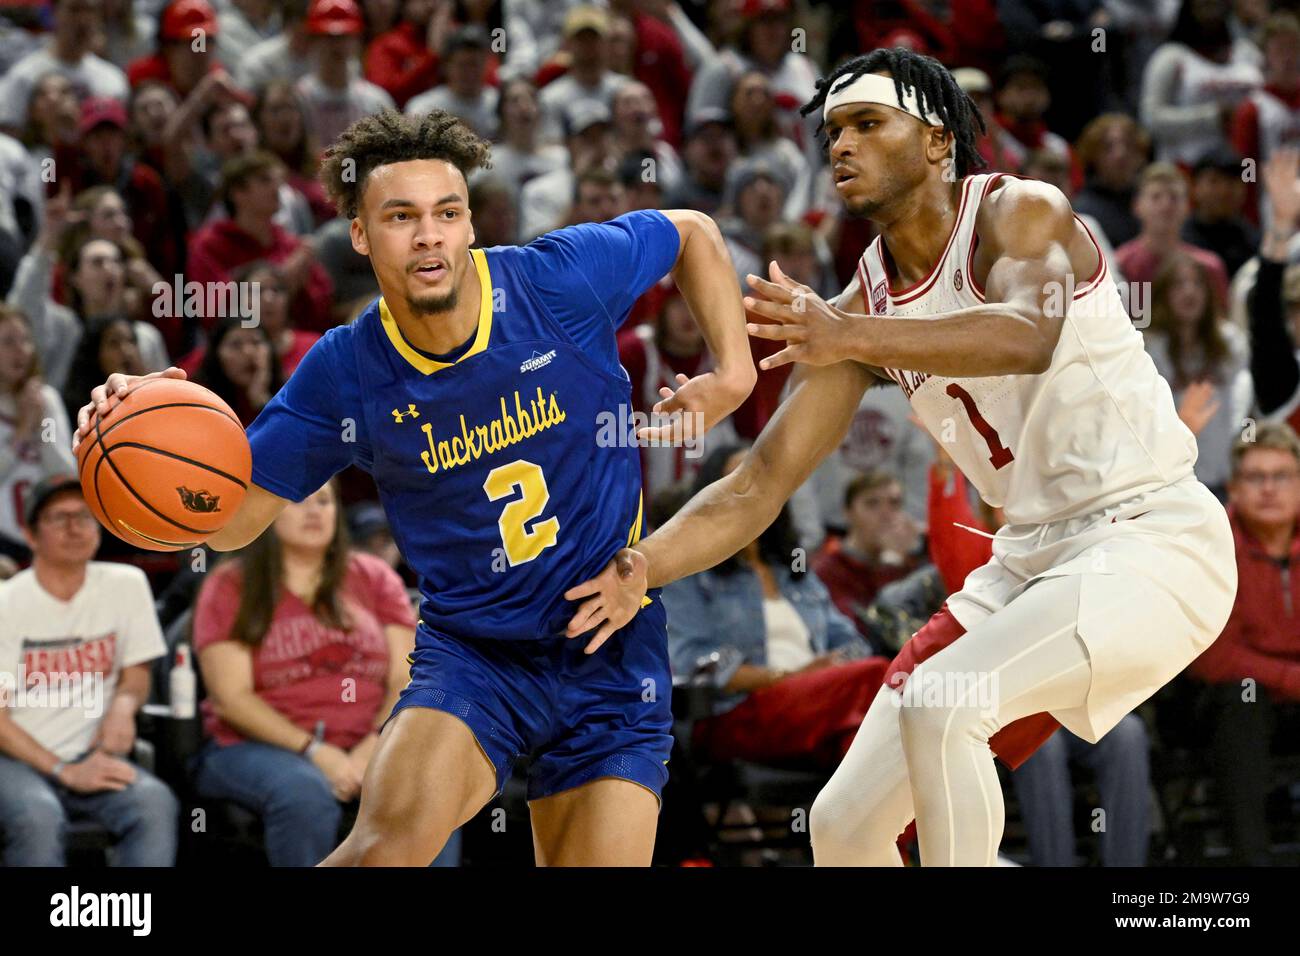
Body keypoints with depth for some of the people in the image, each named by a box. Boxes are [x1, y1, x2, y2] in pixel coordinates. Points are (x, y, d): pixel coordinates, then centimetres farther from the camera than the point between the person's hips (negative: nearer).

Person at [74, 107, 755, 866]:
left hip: (613, 659, 1)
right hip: (471, 653, -1)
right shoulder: (346, 375, -8)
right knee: (392, 839, -29)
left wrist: (733, 370, -2)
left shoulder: (562, 278, -10)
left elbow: (694, 234, 9)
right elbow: (231, 517, -3)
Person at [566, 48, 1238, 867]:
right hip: (1034, 556, 8)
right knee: (843, 826, 4)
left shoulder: (1020, 213, -13)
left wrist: (850, 338, -47)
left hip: (1152, 543, -8)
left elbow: (1031, 337, -35)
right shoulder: (862, 306, 6)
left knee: (940, 703, -30)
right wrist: (640, 569, -13)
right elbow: (759, 485, 4)